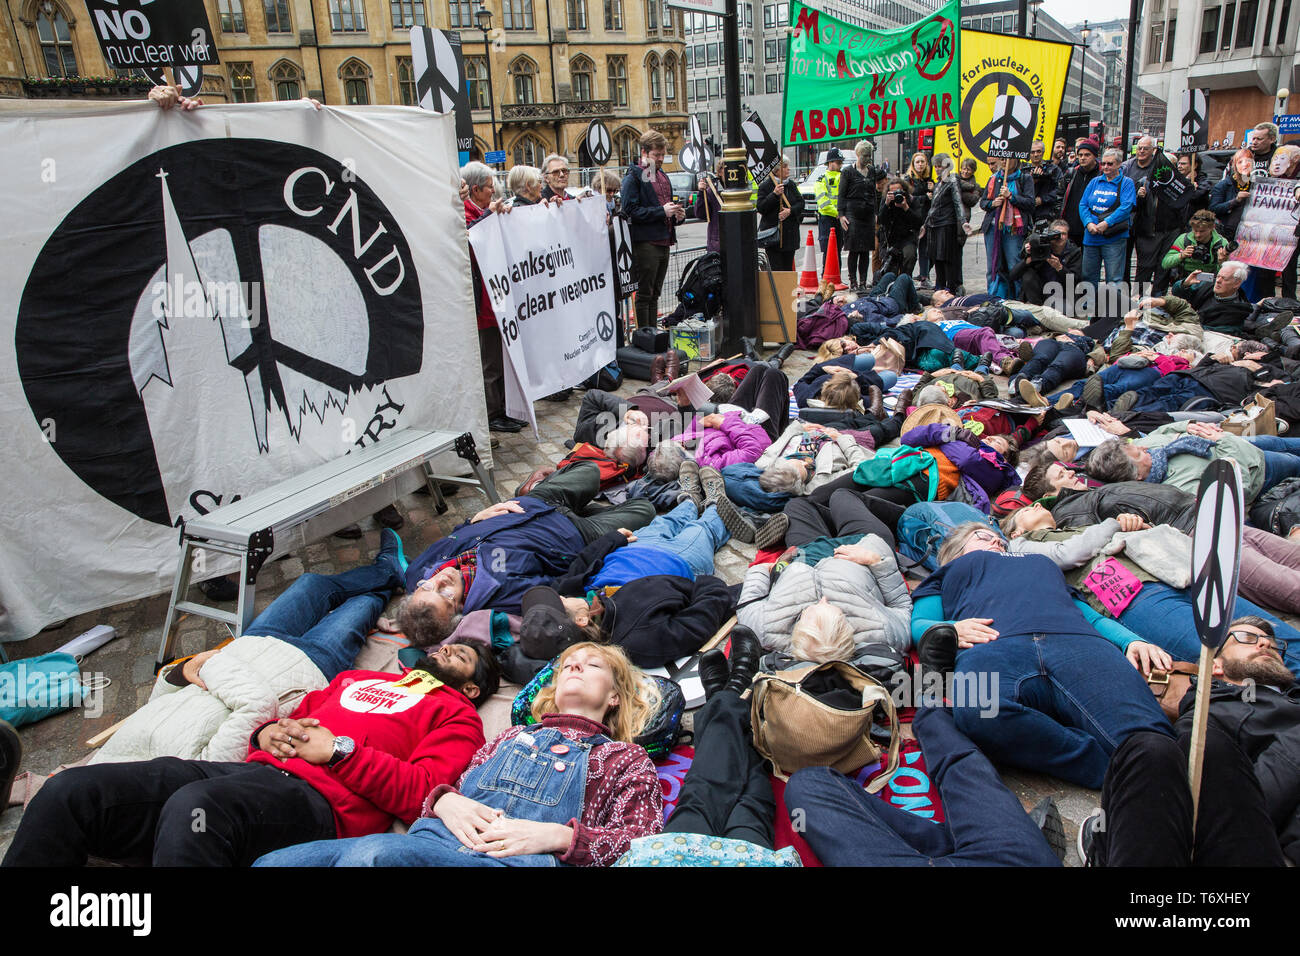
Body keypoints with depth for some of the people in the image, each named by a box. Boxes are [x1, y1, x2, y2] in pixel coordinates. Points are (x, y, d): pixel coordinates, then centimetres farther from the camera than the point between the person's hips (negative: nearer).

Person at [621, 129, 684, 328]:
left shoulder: (662, 175, 20)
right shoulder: (633, 176, -5)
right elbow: (631, 211, -15)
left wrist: (677, 215, 8)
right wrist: (662, 211, -18)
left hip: (663, 243, 8)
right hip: (646, 243, -8)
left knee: (654, 294, 13)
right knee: (644, 294, -4)